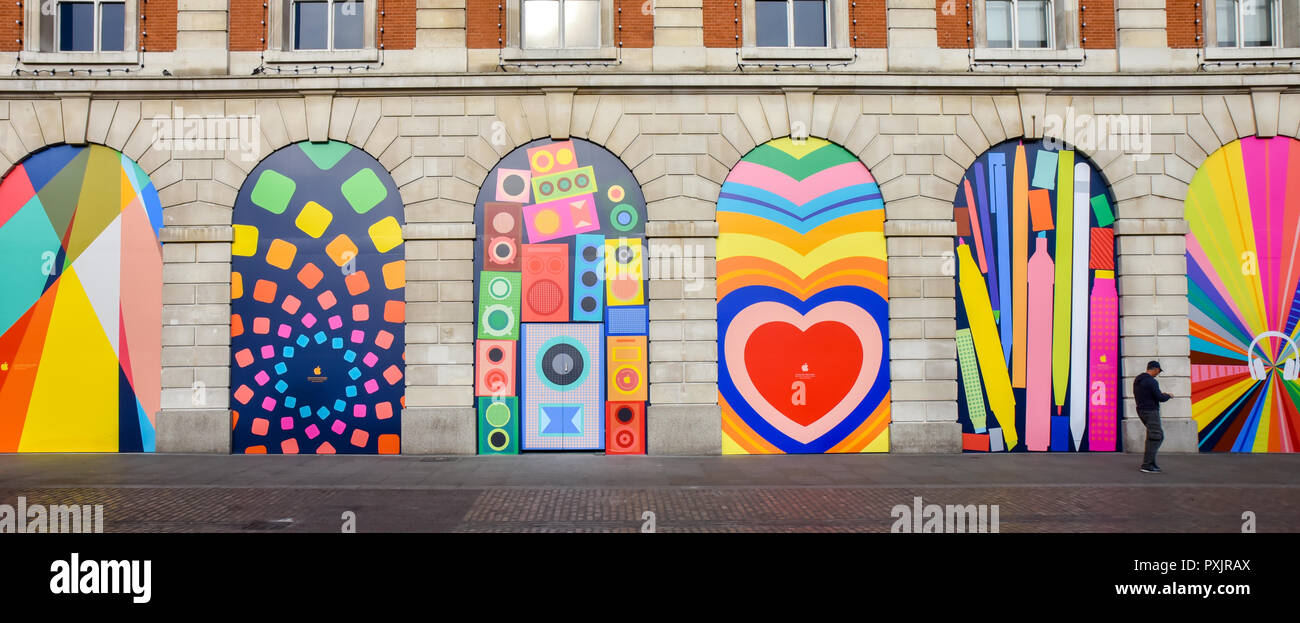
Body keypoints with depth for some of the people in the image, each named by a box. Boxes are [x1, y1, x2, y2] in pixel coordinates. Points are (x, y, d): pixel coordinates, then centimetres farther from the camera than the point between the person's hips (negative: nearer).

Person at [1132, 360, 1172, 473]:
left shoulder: (1137, 380, 11)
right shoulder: (1151, 381, -18)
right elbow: (1160, 398, -20)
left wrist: (1159, 394, 21)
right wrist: (1168, 396, 1)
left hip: (1141, 411, 9)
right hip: (1151, 412, -9)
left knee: (1159, 435, 17)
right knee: (1154, 438, -5)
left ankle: (1151, 462, 14)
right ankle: (1147, 465, -5)